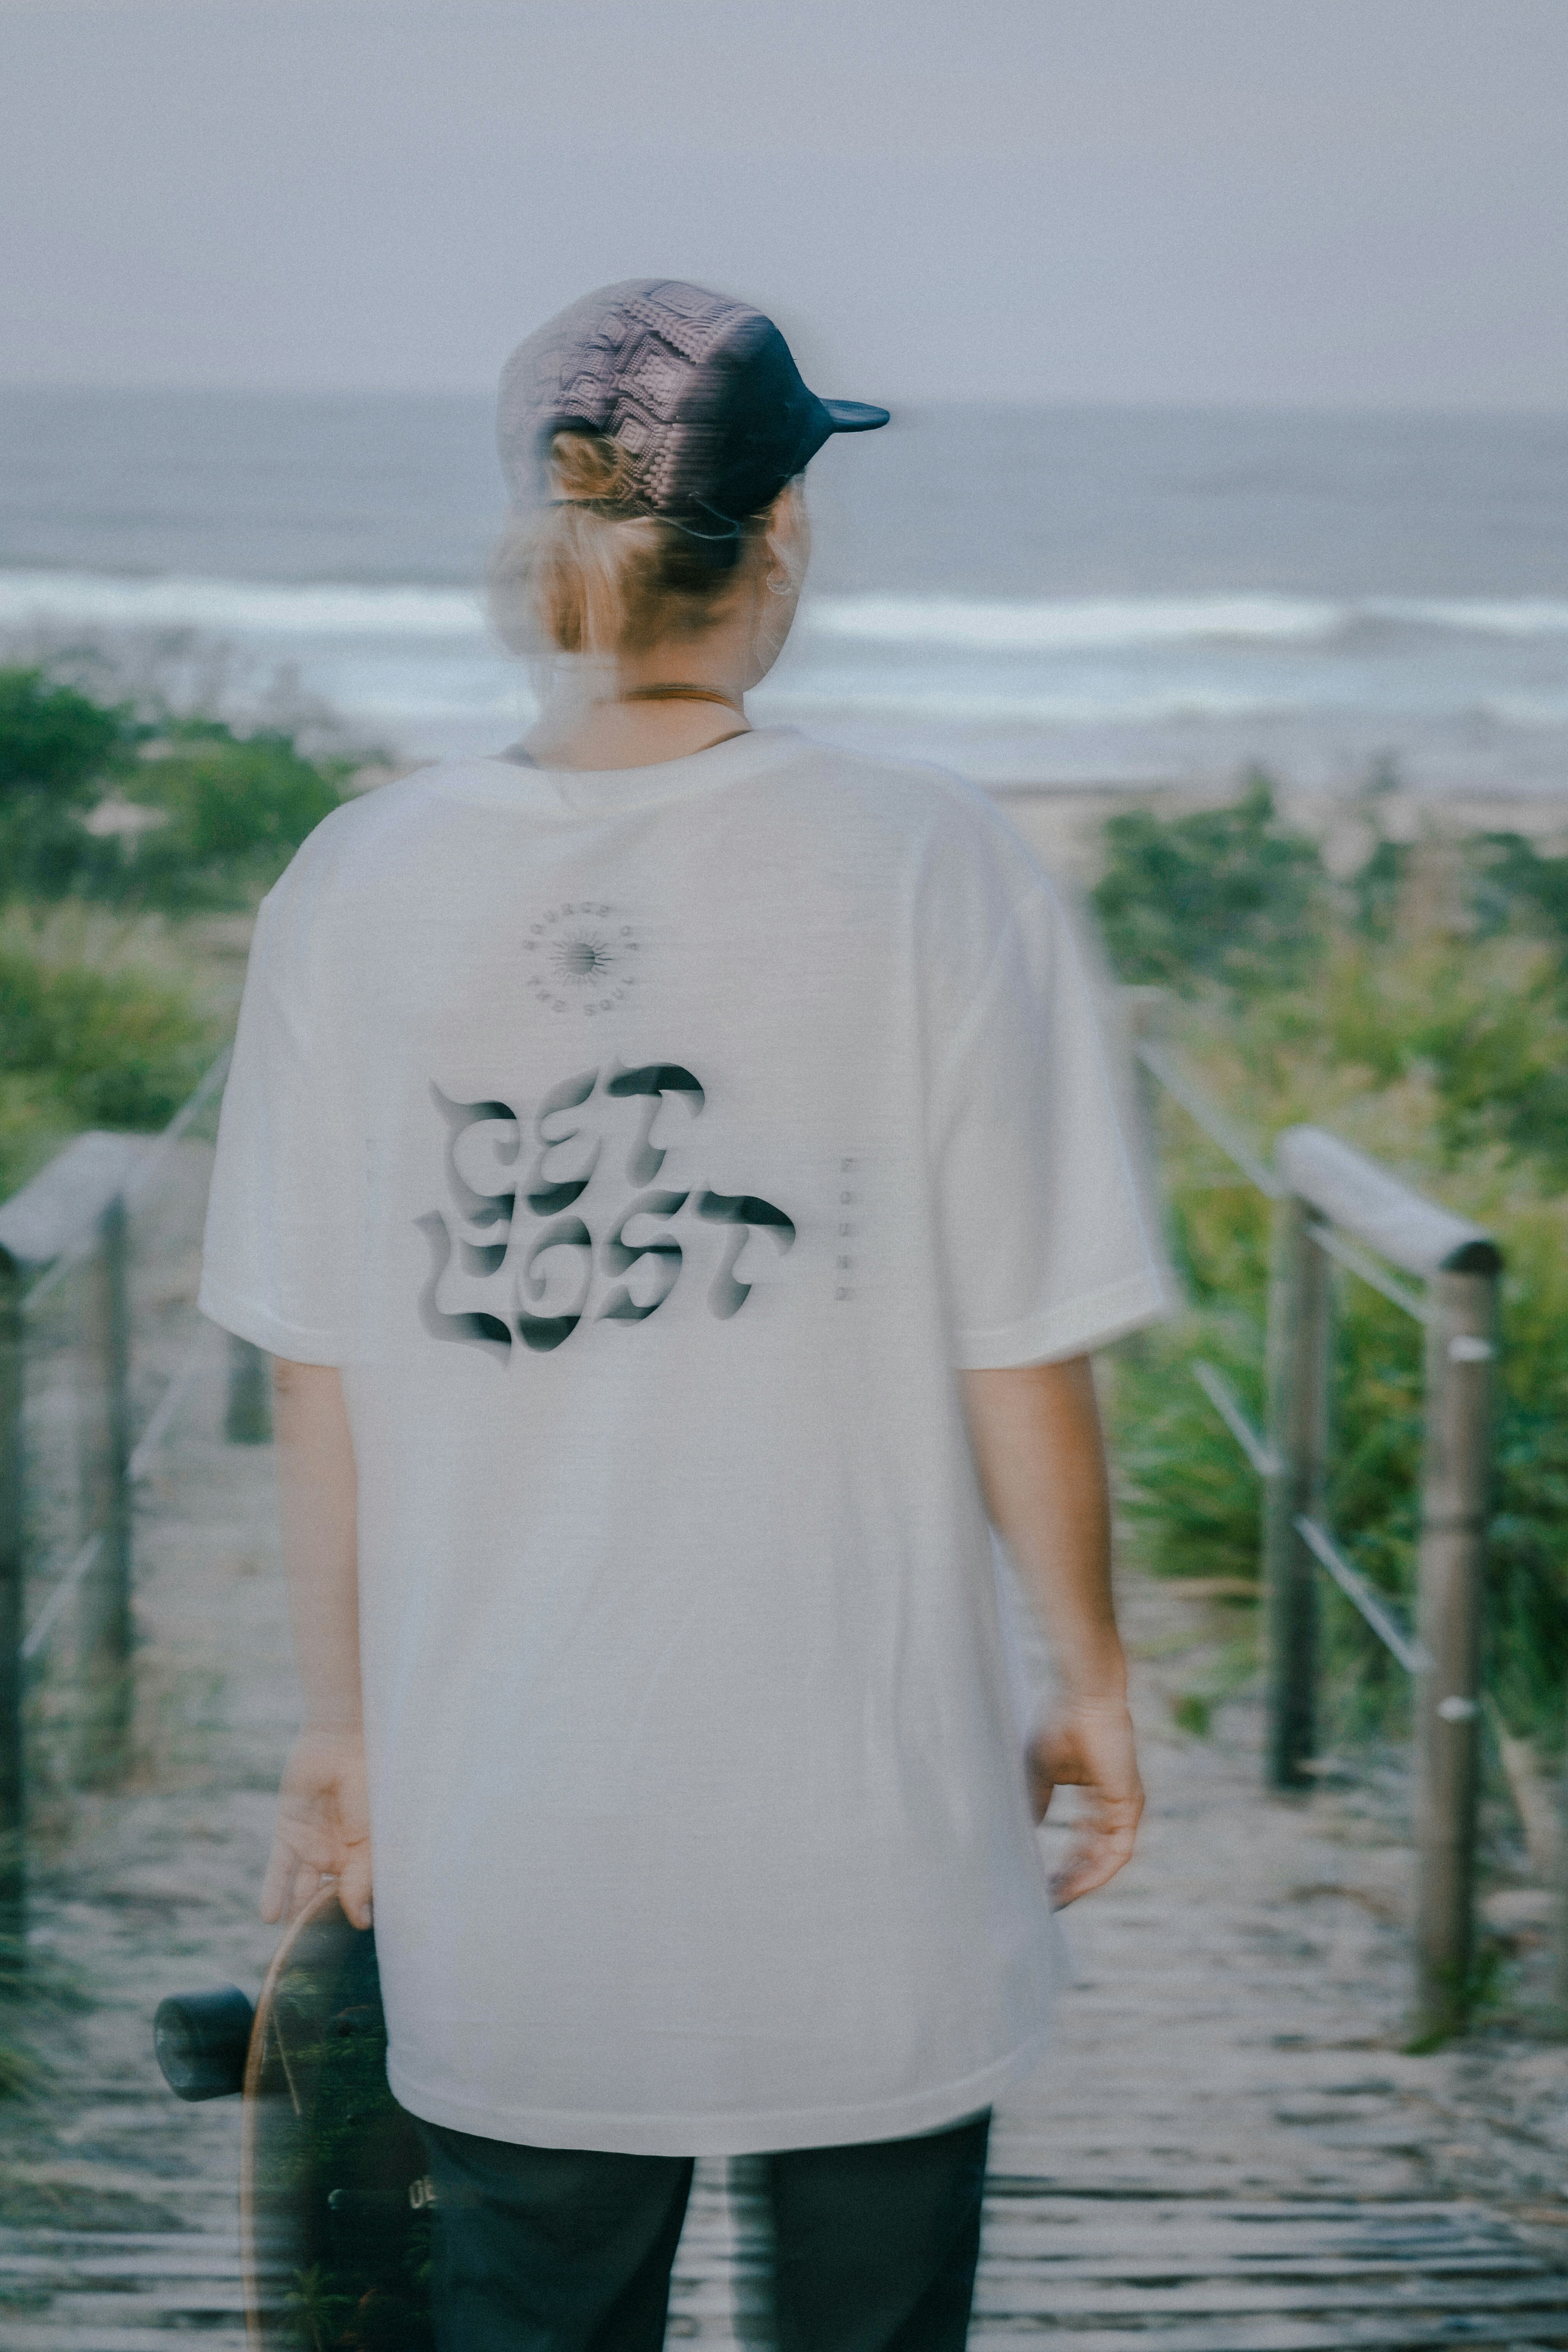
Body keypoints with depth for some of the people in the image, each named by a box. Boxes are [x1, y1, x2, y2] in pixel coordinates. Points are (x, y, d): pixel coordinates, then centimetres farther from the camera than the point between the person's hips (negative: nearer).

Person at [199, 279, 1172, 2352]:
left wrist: (341, 1715, 13)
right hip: (868, 1803, -2)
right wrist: (1091, 1681, 7)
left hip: (502, 1816, 2)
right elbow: (1023, 1360, -7)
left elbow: (322, 1375, 1)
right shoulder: (927, 865, -11)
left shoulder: (359, 888, -4)